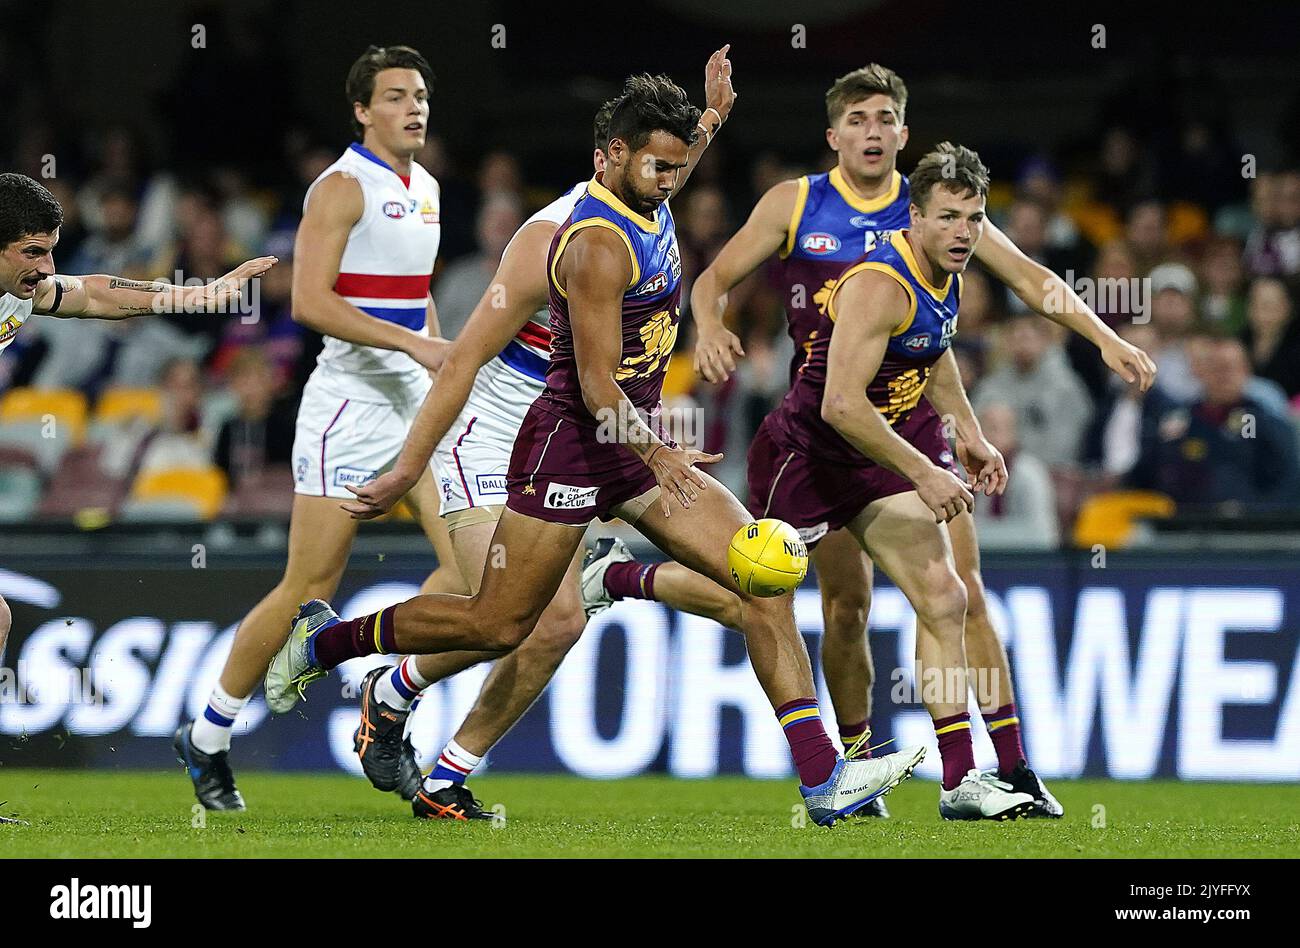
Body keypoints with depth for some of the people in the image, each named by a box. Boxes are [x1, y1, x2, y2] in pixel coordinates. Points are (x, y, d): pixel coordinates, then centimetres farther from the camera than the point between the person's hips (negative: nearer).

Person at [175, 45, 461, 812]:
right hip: (349, 401, -7)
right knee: (311, 589, -5)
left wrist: (443, 368, 20)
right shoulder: (343, 187, -11)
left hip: (416, 402, 7)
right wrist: (413, 344, -25)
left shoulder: (426, 188, 14)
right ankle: (208, 740, 10)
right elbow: (310, 300, -21)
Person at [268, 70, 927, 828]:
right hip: (571, 445, -9)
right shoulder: (599, 246, -21)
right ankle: (325, 640, 22)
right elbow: (596, 382, -26)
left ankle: (824, 778, -10)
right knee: (495, 626, -1)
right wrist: (656, 455, -38)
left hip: (638, 441, 9)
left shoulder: (650, 203, 7)